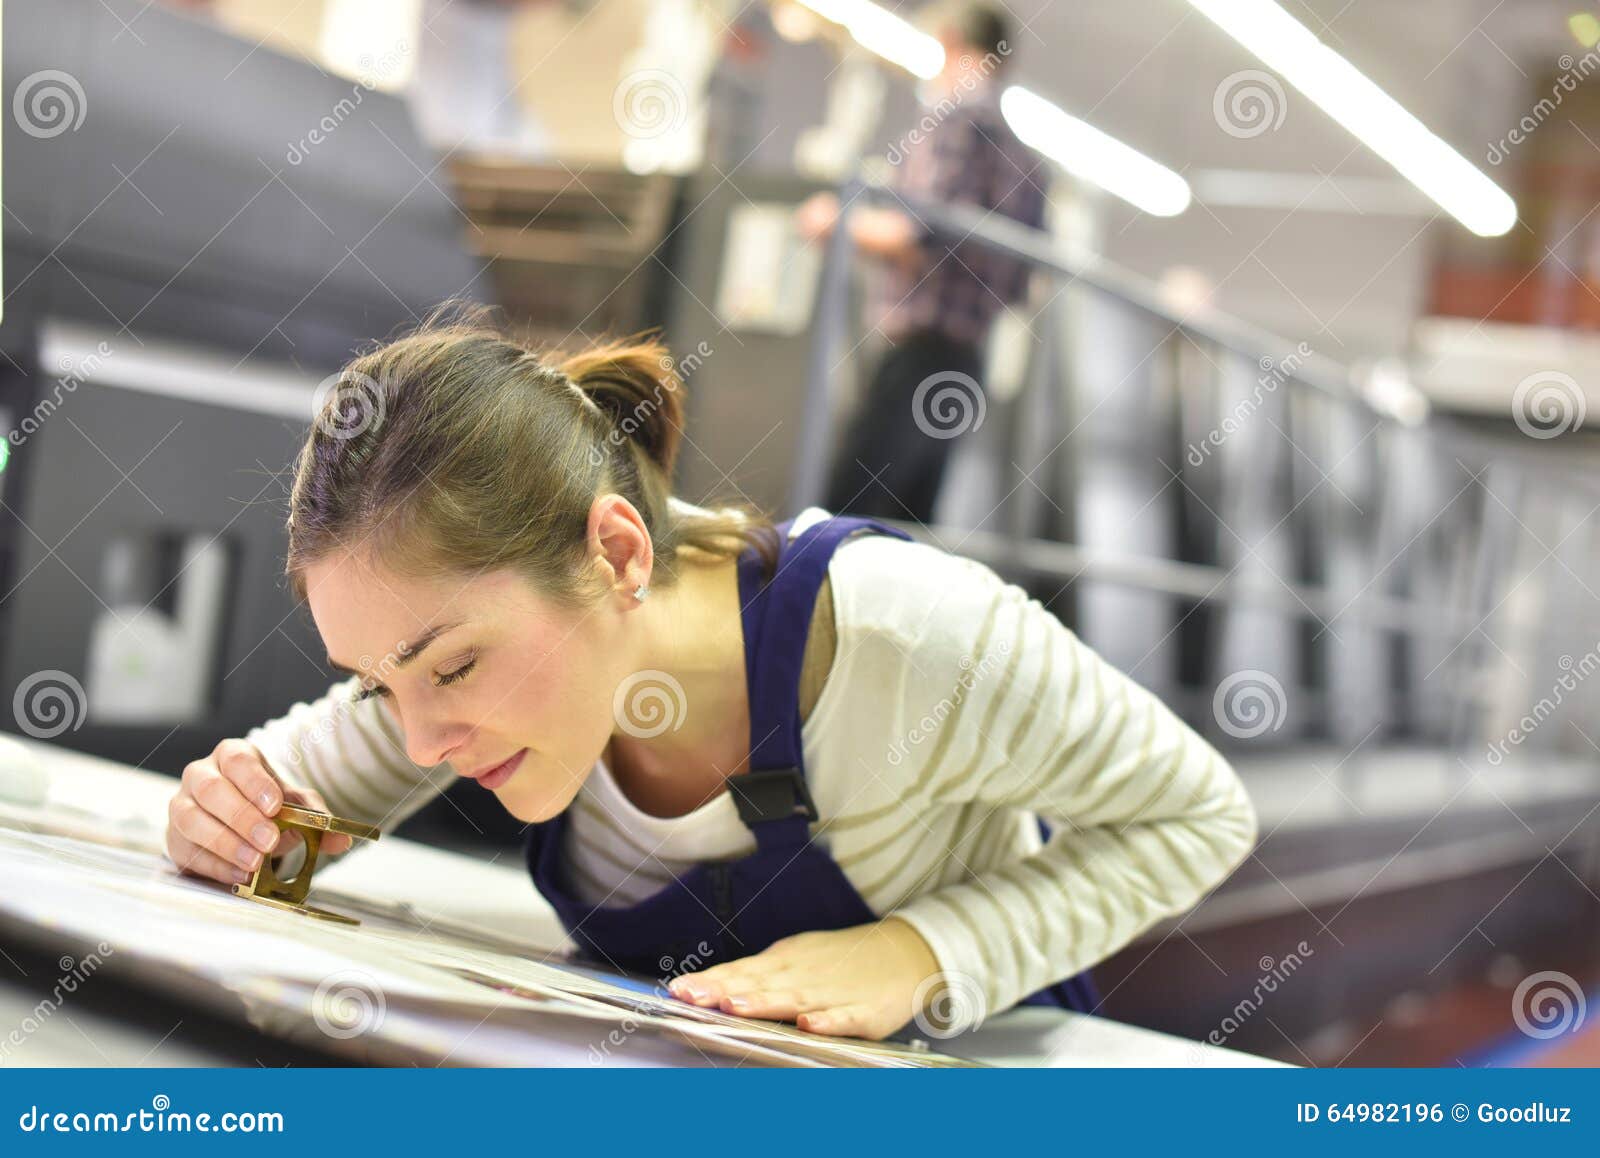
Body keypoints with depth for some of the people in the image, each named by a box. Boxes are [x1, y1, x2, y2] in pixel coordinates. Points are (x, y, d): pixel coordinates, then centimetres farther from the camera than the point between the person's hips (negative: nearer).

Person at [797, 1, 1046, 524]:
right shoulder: (1027, 161, 20)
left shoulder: (952, 120, -5)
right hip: (966, 362, 9)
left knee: (844, 519, -13)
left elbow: (919, 235, -17)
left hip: (920, 355, -9)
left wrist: (839, 220, -2)